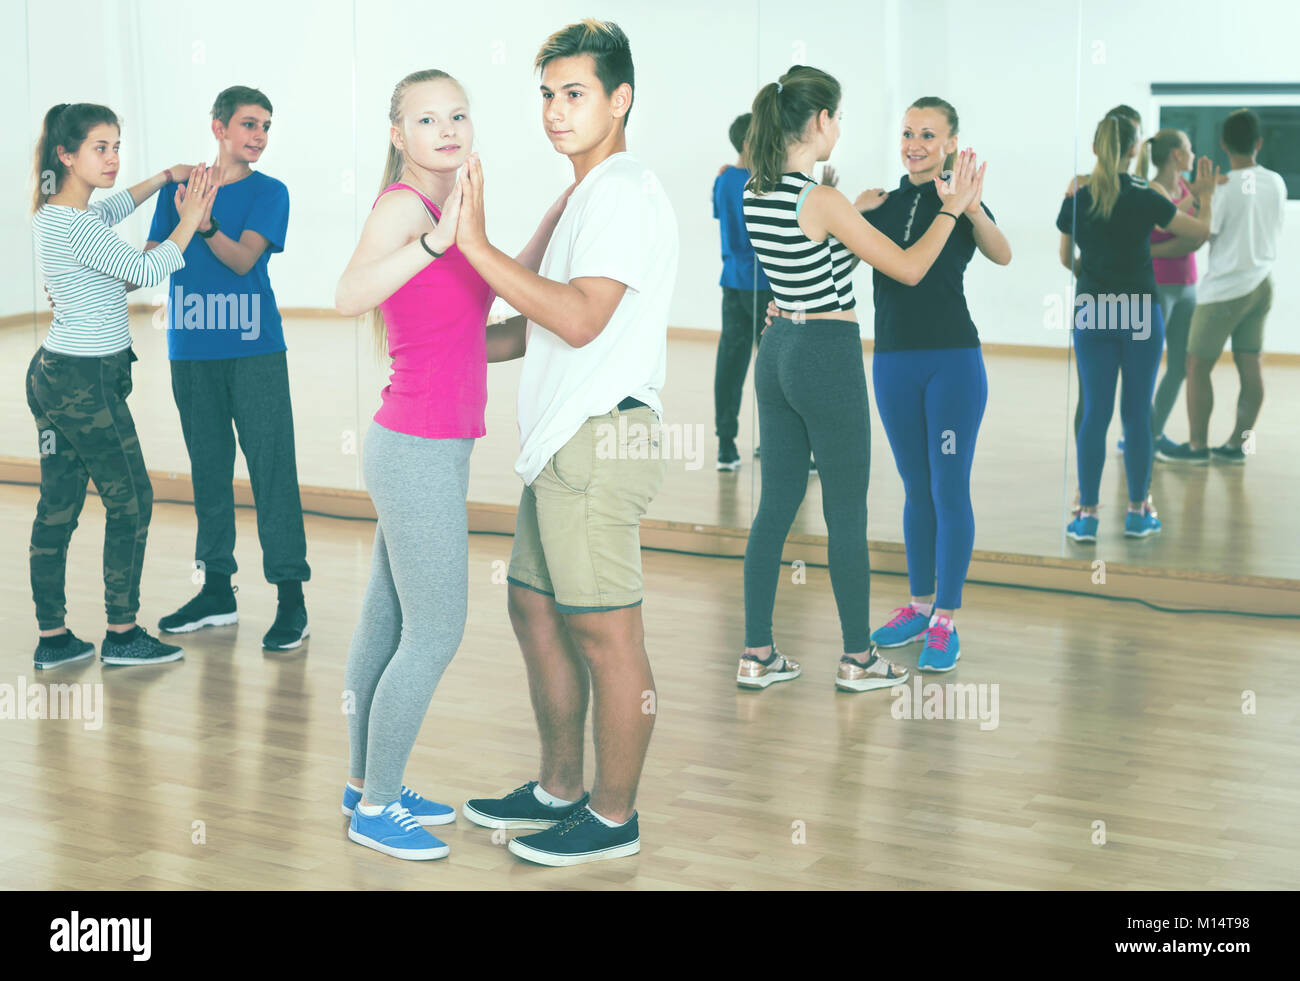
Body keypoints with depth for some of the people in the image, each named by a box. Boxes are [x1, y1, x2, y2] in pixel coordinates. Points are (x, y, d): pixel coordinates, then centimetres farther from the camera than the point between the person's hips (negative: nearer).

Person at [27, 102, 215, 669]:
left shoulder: (54, 214, 11)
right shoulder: (73, 226, -20)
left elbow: (114, 207, 31)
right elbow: (144, 272, -17)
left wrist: (166, 177, 24)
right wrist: (189, 221, -6)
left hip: (55, 373, 10)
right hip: (86, 382, -10)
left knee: (59, 504, 11)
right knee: (130, 500, 2)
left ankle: (52, 638, 15)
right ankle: (122, 634, 9)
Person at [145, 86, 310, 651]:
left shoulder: (268, 193, 1)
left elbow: (242, 259, -13)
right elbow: (150, 261, 14)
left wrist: (205, 224, -30)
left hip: (255, 351, -3)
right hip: (191, 352, 4)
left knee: (271, 469, -7)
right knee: (208, 470, 11)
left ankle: (291, 598, -4)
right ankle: (217, 591, 21)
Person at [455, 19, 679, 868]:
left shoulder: (626, 191, -13)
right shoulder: (589, 194, 20)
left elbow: (580, 319, -26)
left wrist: (476, 244, -26)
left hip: (601, 441, -11)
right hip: (562, 440, 11)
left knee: (606, 634, -3)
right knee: (537, 612, 16)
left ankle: (613, 817, 6)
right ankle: (560, 788, 28)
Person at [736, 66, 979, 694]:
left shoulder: (756, 194, 4)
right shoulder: (822, 201, -19)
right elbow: (909, 269, -12)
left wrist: (858, 211, 32)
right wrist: (951, 208, -1)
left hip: (777, 352, 8)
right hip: (828, 358, -8)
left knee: (775, 506, 11)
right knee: (846, 513, 3)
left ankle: (757, 655, 14)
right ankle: (858, 659, 14)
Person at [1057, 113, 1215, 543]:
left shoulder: (1076, 201, -2)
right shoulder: (1145, 199, -9)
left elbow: (1066, 259, 13)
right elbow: (1203, 232, 1)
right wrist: (1205, 195, 18)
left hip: (1092, 313, 2)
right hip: (1140, 313, -2)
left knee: (1095, 412, 4)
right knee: (1137, 412, 5)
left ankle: (1086, 515, 2)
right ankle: (1138, 512, 12)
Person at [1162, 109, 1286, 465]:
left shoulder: (1224, 188, -16)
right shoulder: (1276, 183, 3)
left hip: (1226, 288, -7)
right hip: (1262, 282, 7)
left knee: (1197, 366, 2)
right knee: (1249, 367, 7)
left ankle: (1197, 445, 5)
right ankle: (1236, 444, 11)